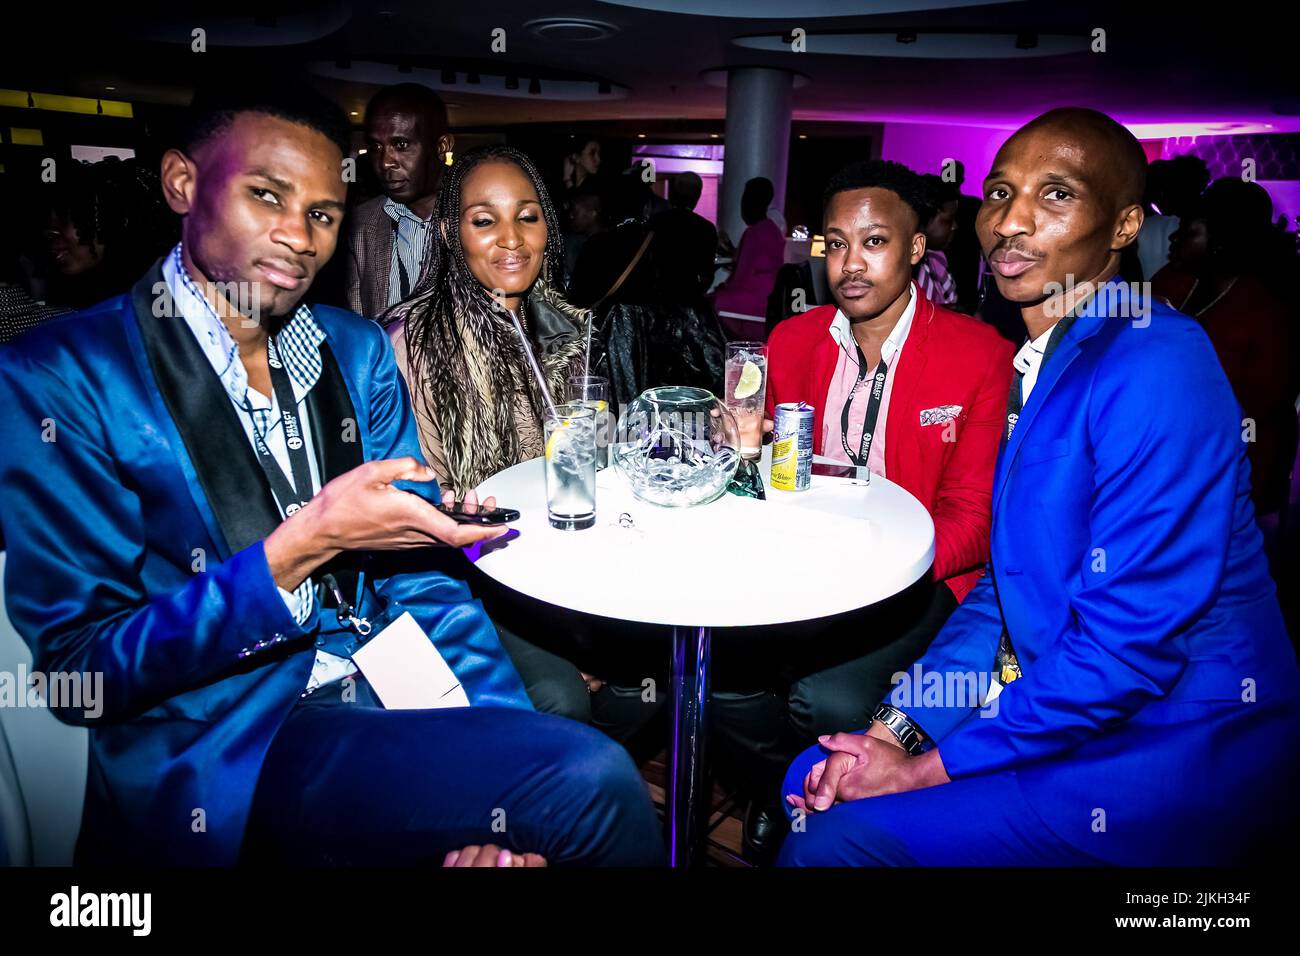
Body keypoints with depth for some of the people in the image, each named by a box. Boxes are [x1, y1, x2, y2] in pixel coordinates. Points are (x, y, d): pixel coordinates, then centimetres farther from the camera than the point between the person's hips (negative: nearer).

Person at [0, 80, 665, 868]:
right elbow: (81, 670, -10)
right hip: (231, 749, -5)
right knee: (589, 781, -24)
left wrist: (503, 765, -10)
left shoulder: (359, 352, 7)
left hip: (392, 694, 6)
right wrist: (304, 544, -22)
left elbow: (418, 567, 3)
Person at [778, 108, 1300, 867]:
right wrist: (895, 728, -2)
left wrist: (925, 768, -15)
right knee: (819, 781, 6)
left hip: (1170, 754, -8)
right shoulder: (1046, 360, 7)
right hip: (1058, 709, 8)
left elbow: (1130, 644, -25)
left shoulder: (1154, 371, -22)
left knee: (836, 838, -16)